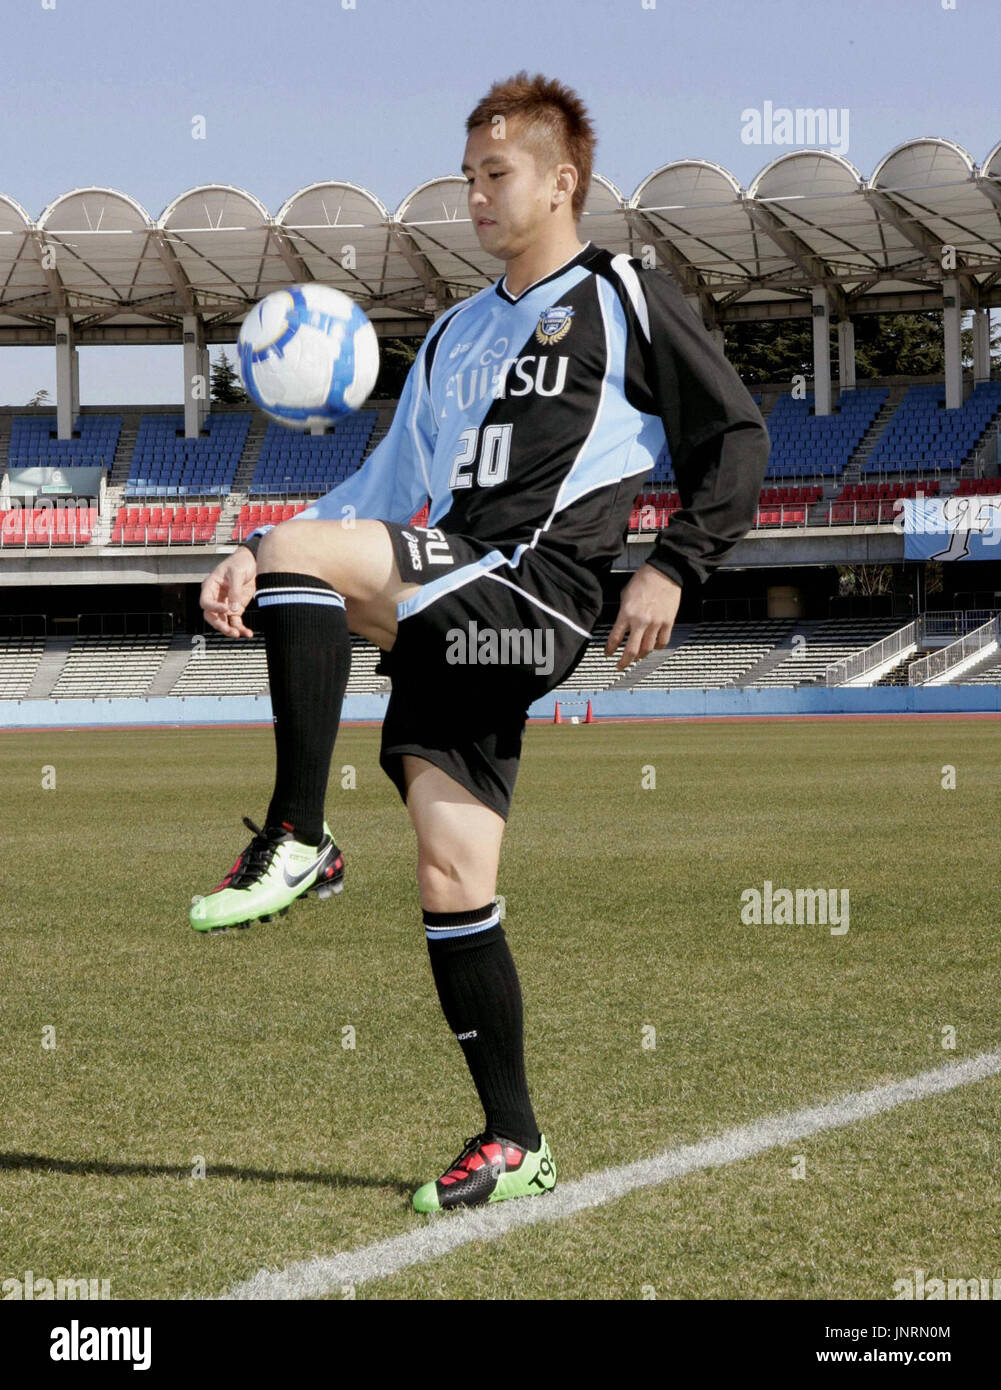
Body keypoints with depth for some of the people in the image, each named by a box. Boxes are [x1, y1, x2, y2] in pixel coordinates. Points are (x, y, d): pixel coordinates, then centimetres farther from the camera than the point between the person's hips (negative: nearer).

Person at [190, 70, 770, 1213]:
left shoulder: (624, 297, 8)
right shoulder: (458, 332, 27)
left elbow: (735, 438, 4)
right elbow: (391, 486, 26)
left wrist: (670, 570, -9)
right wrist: (255, 559, 13)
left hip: (537, 591, -7)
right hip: (452, 615, 7)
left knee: (304, 551, -26)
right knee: (450, 876, 0)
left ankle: (298, 839, -21)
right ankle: (512, 1144, 6)